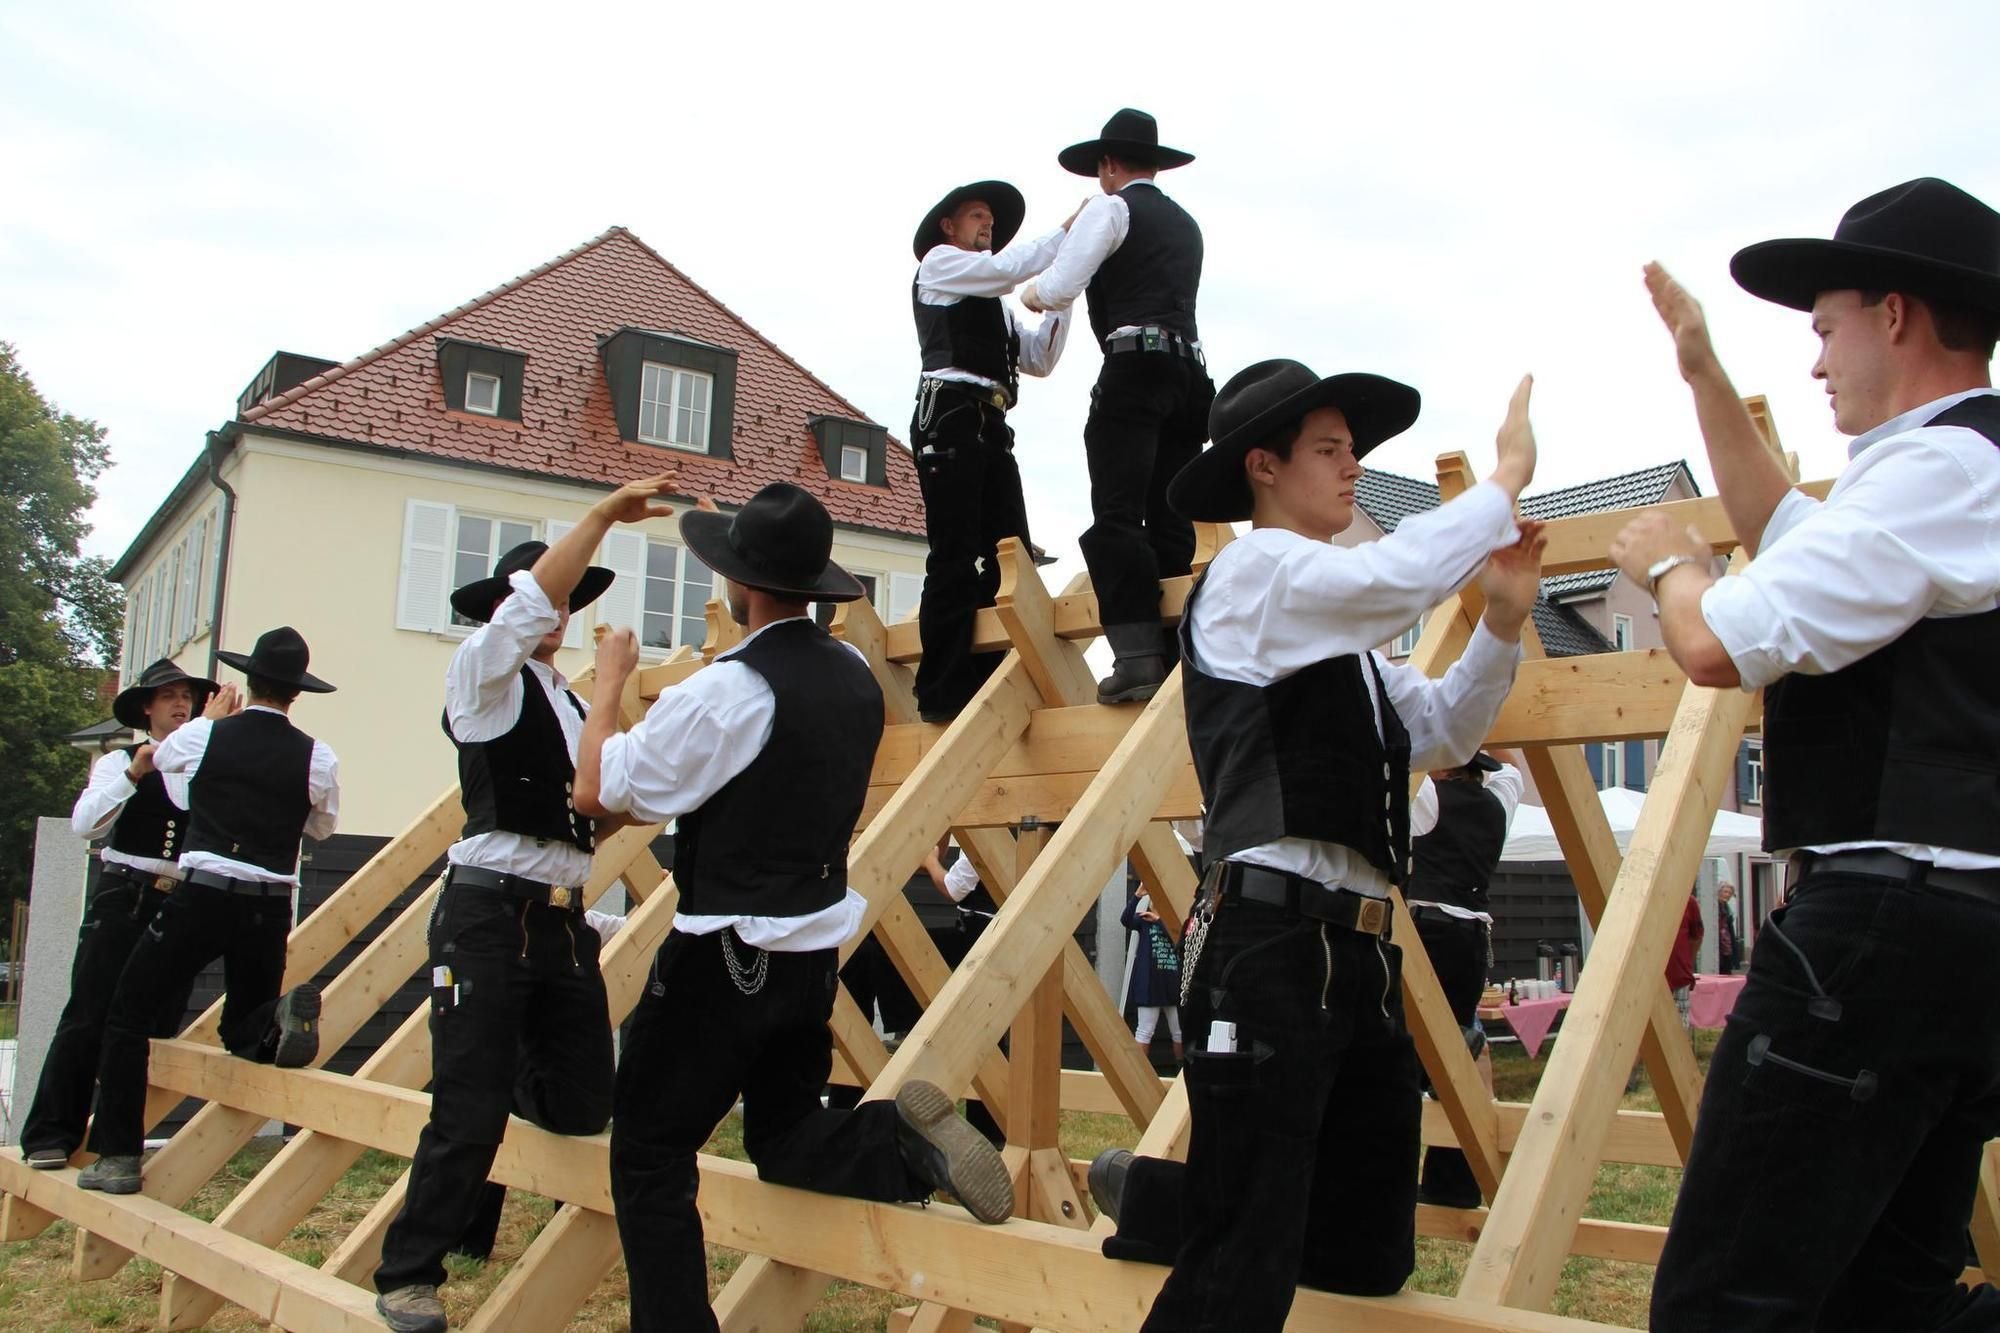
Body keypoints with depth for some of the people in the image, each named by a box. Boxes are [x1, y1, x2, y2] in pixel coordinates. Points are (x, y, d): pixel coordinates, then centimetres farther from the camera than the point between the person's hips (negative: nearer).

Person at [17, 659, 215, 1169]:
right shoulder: (120, 763, 6)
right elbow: (84, 824, -9)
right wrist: (134, 774, -19)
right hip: (123, 900, -3)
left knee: (159, 1025, 5)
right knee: (88, 1018, -4)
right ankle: (50, 1135, 3)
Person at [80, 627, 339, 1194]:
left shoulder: (205, 735, -3)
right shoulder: (317, 757, -1)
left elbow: (160, 757, 22)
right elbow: (322, 826, 16)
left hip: (201, 896, -2)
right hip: (271, 908, 2)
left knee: (128, 1015, 12)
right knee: (245, 1031, 19)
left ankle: (117, 1157, 7)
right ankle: (282, 1014, -18)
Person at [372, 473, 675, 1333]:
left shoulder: (570, 701, 21)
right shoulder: (482, 674, -1)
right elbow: (528, 601, -19)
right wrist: (605, 514, -20)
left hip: (564, 922, 7)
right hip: (489, 915, -7)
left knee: (581, 1106, 7)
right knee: (472, 1109, -8)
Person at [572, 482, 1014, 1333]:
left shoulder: (726, 691, -20)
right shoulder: (855, 678, 3)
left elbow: (596, 791, -11)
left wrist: (609, 681, 3)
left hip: (726, 959, -7)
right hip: (815, 949, 7)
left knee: (650, 1158, 7)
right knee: (784, 1136, 22)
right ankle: (906, 1144, -3)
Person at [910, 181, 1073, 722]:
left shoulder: (995, 304, 32)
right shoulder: (939, 262, 12)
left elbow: (1040, 359, 22)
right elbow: (1008, 267, -4)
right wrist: (1068, 230, 4)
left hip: (993, 427, 8)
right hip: (951, 413, -8)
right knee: (955, 555, -13)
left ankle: (995, 683, -2)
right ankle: (942, 693, -13)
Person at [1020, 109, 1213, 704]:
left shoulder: (1109, 209, 4)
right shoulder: (1185, 224, 27)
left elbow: (1058, 290, -5)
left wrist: (1030, 292, 17)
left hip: (1134, 366, -7)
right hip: (1190, 368, 7)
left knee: (1117, 515, -12)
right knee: (1169, 521, 4)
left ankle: (1136, 658, -22)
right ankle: (1177, 654, -1)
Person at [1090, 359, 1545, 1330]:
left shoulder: (1339, 633, 22)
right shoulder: (1255, 570, -5)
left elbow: (1441, 733, 26)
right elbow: (1401, 574, -21)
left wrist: (1502, 622, 11)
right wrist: (1506, 476, -5)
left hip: (1355, 957, 9)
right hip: (1270, 949, -9)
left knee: (1369, 1251, 14)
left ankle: (1152, 1201, 29)